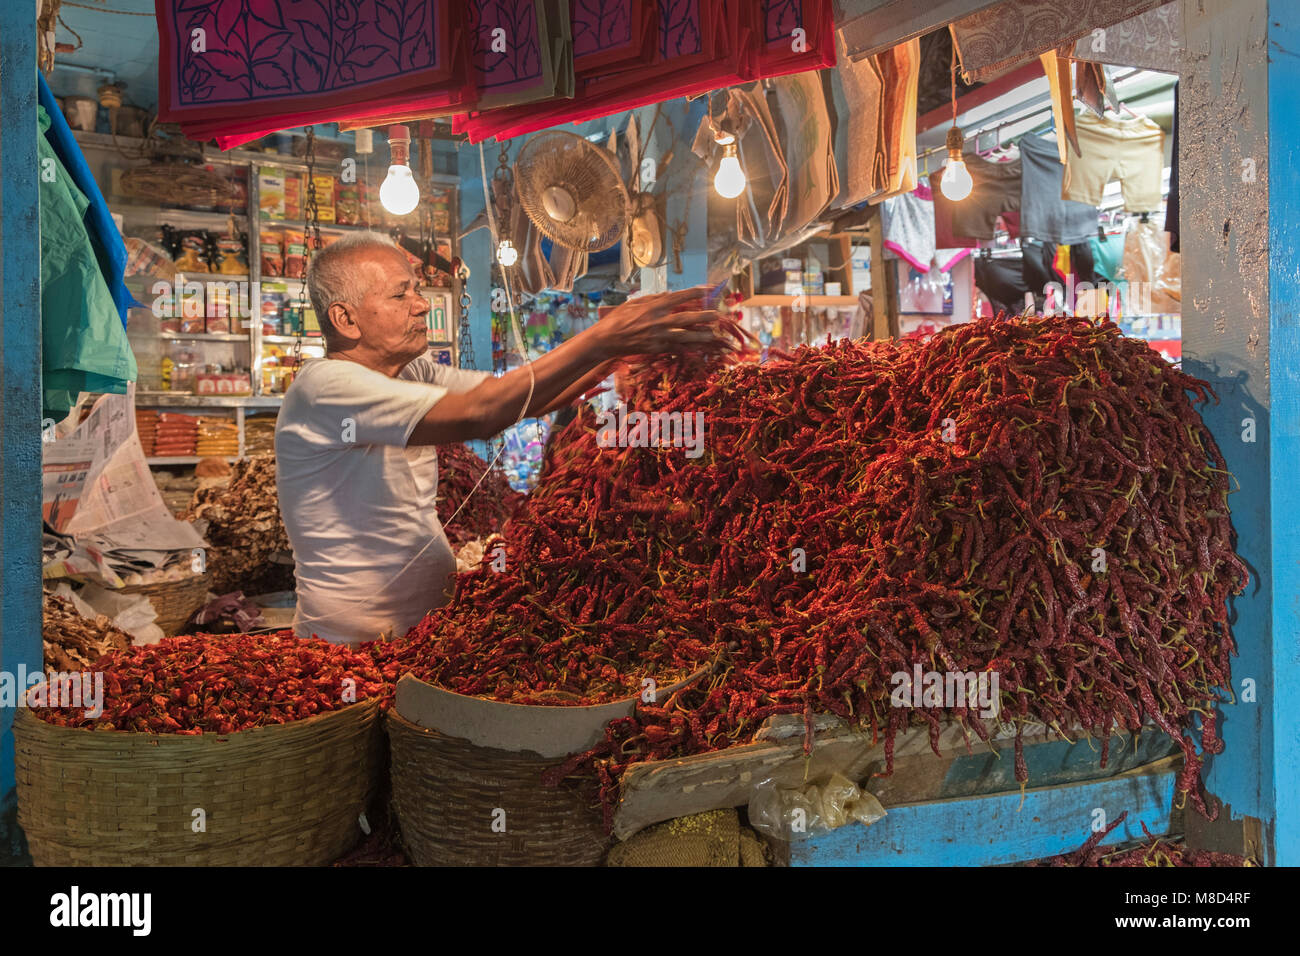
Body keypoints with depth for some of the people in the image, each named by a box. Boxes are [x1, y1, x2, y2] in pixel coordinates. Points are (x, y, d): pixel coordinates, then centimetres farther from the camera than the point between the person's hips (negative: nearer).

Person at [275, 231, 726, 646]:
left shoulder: (412, 371, 7)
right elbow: (475, 415, -30)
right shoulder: (324, 386, -20)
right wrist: (603, 339, -30)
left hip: (428, 619, 8)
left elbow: (523, 398, -1)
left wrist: (628, 342, -14)